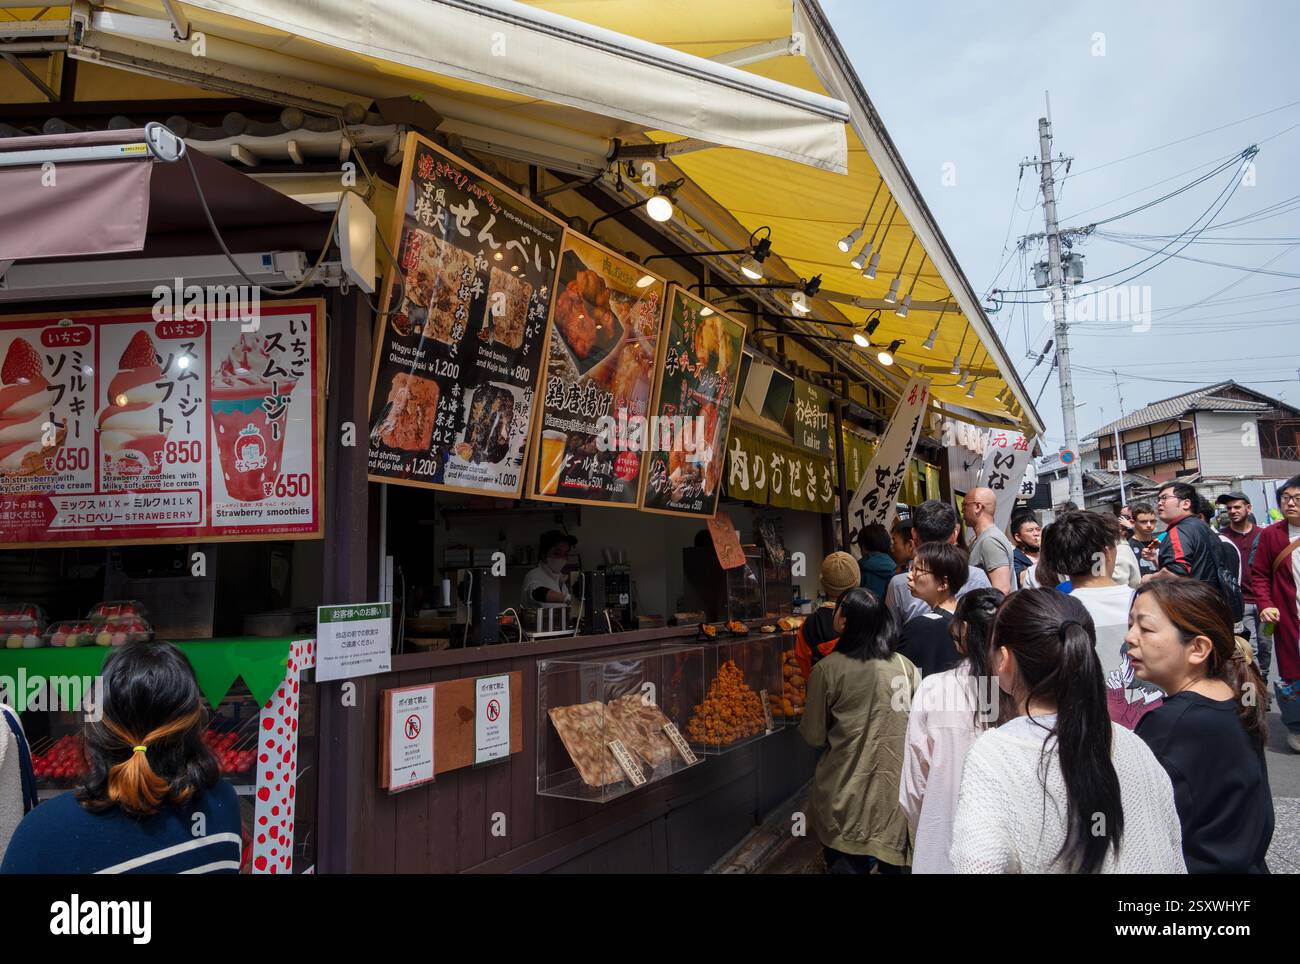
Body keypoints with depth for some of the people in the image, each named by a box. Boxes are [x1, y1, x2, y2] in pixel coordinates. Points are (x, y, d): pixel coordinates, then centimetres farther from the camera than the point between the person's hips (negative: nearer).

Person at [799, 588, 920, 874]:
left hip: (845, 794, -2)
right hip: (893, 794, 2)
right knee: (890, 862, 18)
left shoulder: (827, 670, -14)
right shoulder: (906, 667, -7)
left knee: (845, 861, 15)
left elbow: (813, 736, -6)